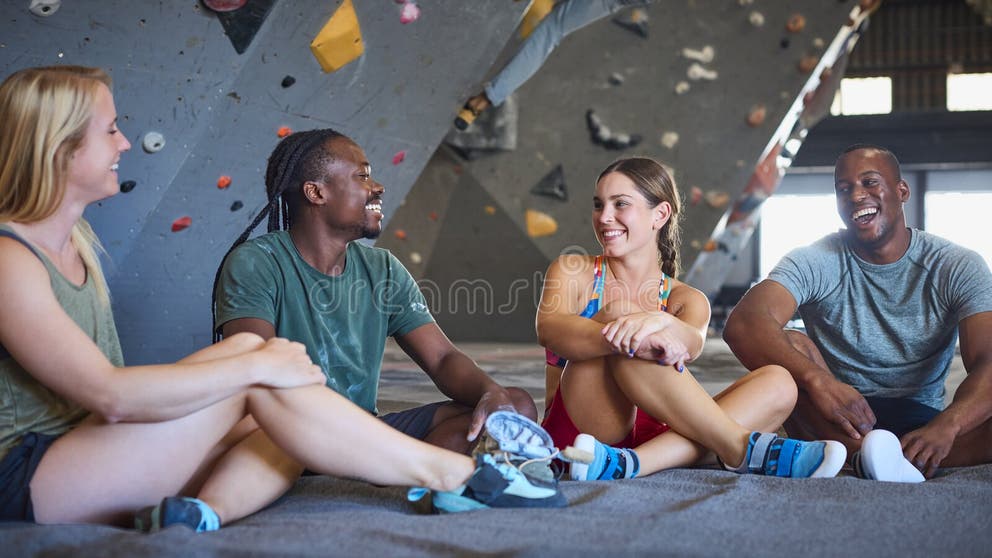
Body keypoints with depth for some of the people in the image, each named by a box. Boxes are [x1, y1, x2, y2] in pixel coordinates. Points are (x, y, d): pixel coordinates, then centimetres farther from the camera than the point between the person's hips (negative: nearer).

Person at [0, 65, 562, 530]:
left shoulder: (76, 240, 13)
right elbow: (111, 395, -26)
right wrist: (256, 365, -23)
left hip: (88, 457, 9)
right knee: (253, 366, -22)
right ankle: (451, 473, -17)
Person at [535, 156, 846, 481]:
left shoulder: (685, 300, 12)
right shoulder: (573, 273, 6)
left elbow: (692, 345, -14)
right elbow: (549, 329, -19)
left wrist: (658, 322, -39)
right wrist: (631, 339, -38)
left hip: (649, 438, 3)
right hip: (579, 427, -3)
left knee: (778, 383, -13)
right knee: (615, 312, -24)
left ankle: (629, 464, -36)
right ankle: (741, 448, -28)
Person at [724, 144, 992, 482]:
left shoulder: (956, 267, -1)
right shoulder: (815, 263, -4)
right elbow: (742, 324, -23)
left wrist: (945, 426, -37)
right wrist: (816, 379, -41)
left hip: (919, 424, 1)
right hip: (838, 423, 0)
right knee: (791, 346, -28)